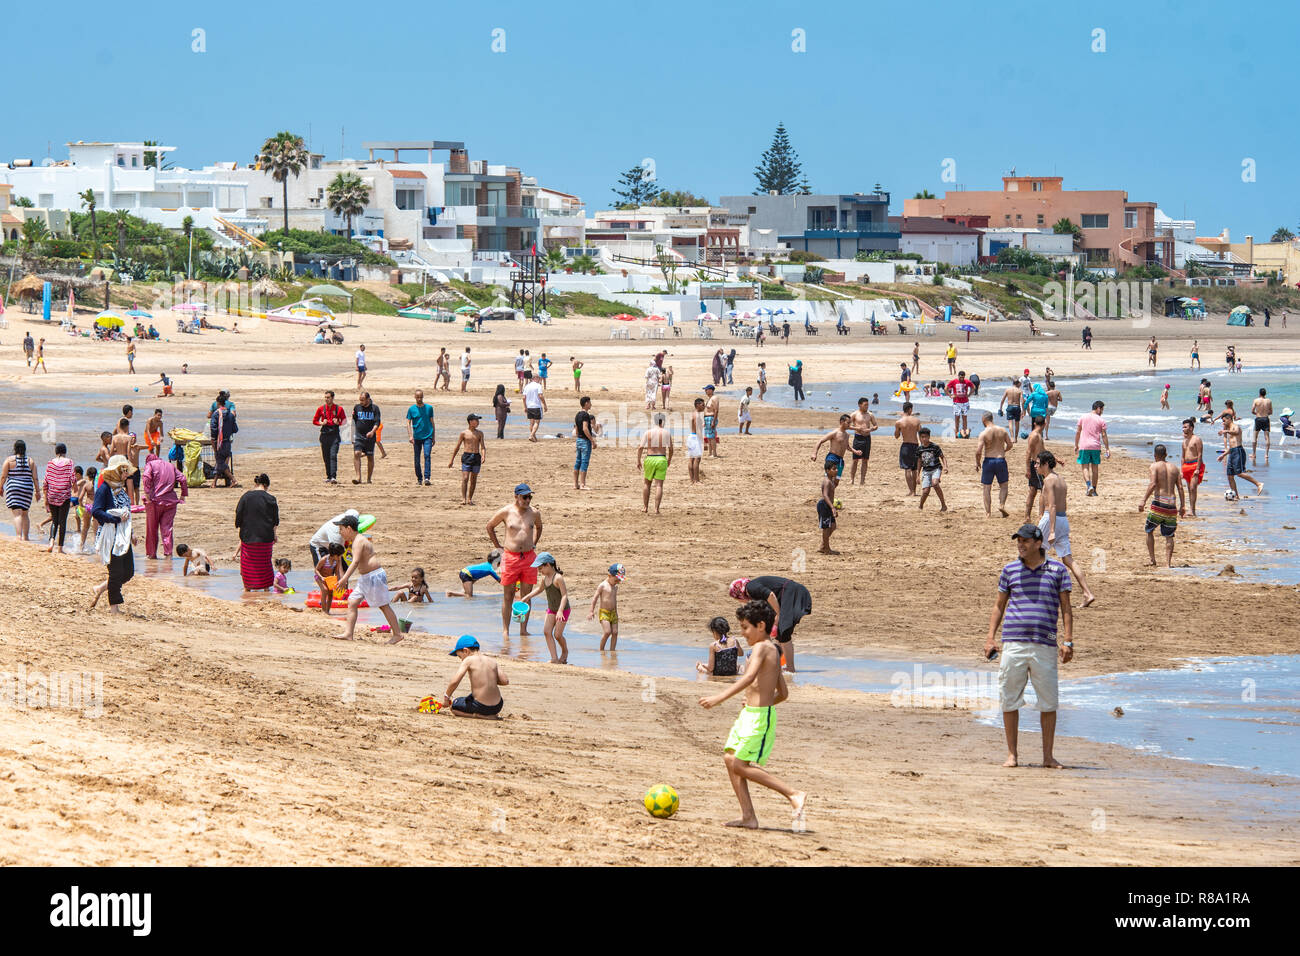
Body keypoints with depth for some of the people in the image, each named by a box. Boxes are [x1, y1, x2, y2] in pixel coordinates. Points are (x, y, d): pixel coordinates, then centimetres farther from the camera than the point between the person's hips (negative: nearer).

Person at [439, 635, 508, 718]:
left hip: (480, 706, -6)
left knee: (452, 706, 17)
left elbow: (455, 681, -16)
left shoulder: (468, 661, -8)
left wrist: (446, 697, -2)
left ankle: (480, 715, -2)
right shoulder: (492, 662, 5)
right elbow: (505, 681, 1)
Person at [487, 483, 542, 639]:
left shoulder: (534, 513, 4)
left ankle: (523, 630, 11)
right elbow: (490, 526, 11)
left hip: (529, 557, 2)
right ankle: (505, 631, 7)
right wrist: (497, 545, 10)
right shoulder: (506, 512, -4)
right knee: (508, 596, 1)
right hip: (510, 556, -2)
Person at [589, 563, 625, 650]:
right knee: (607, 632, -18)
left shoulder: (615, 587, 12)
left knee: (615, 632, -1)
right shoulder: (602, 586, -9)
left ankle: (612, 650, 6)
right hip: (604, 612, -7)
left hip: (613, 613, 7)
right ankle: (601, 650, -1)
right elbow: (595, 598, -7)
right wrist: (591, 611, -9)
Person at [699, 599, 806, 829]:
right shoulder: (773, 651, 17)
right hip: (749, 715, 10)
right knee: (730, 758, 9)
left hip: (760, 717, -10)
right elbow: (783, 693, 22)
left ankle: (794, 794, -10)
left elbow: (749, 678, -30)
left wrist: (719, 698, -34)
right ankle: (748, 816, 8)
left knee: (740, 765, -9)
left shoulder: (761, 648, -13)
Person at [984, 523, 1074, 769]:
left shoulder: (1057, 570, 7)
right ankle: (1012, 754, 11)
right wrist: (991, 637, 8)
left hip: (1045, 645, -1)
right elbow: (999, 606, 18)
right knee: (1009, 700, 1)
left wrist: (1068, 641, -2)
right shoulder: (1010, 570, 11)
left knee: (1049, 702, 0)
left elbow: (1066, 609, 8)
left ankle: (1048, 756, 8)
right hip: (1013, 644, 1)